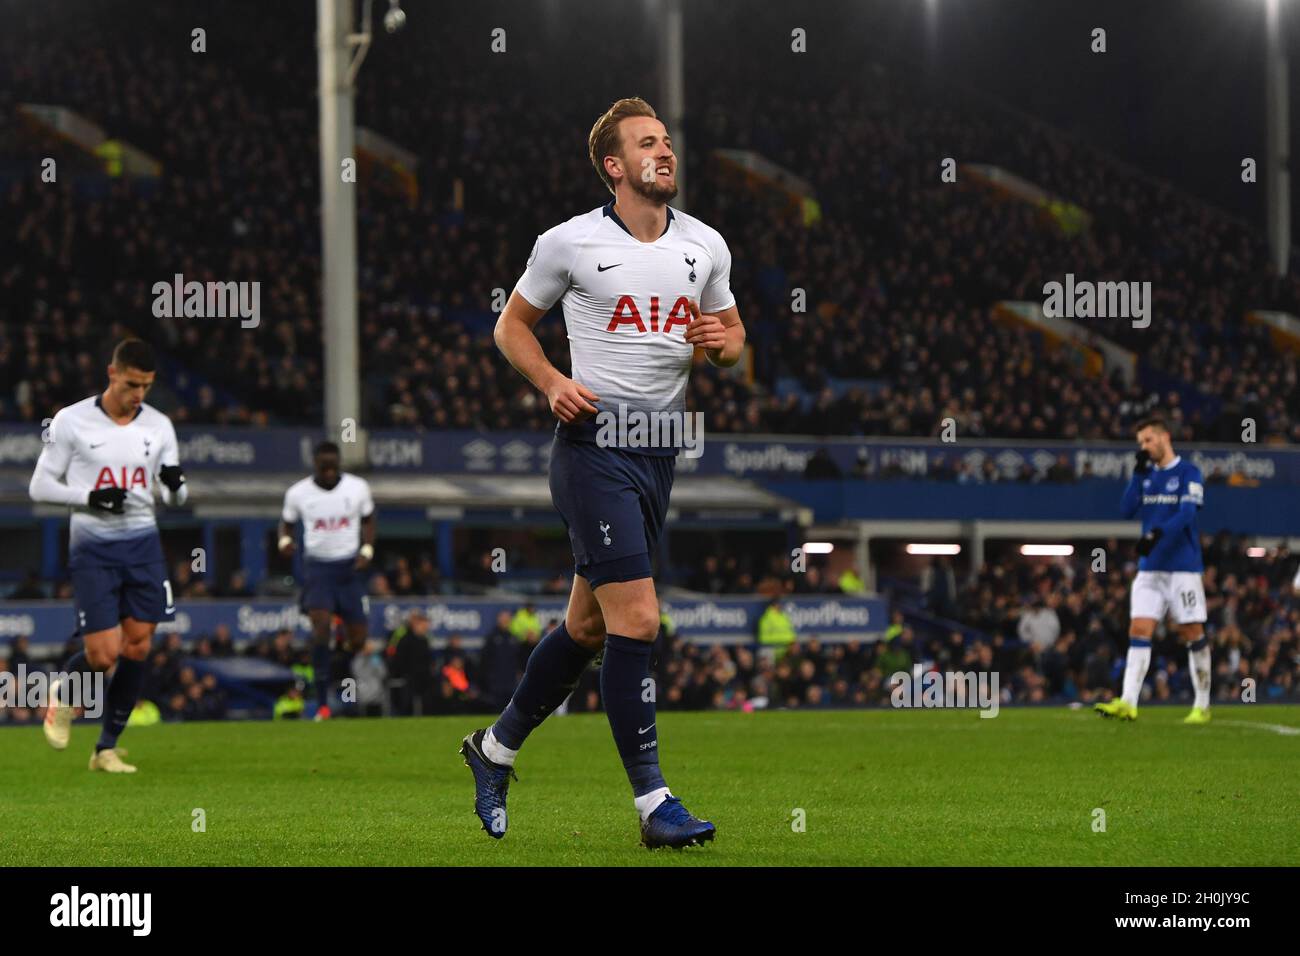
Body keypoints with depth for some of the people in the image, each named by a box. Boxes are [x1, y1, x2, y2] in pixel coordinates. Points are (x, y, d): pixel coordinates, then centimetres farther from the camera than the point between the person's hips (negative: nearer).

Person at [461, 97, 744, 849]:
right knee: (636, 618, -14)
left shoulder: (706, 246, 10)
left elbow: (731, 334, 22)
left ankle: (496, 748, 32)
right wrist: (552, 383, -9)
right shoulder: (570, 243, -4)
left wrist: (723, 342, -3)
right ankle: (653, 800, -11)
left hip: (662, 448, 6)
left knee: (590, 623, 13)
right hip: (595, 442, -6)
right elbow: (514, 323, 8)